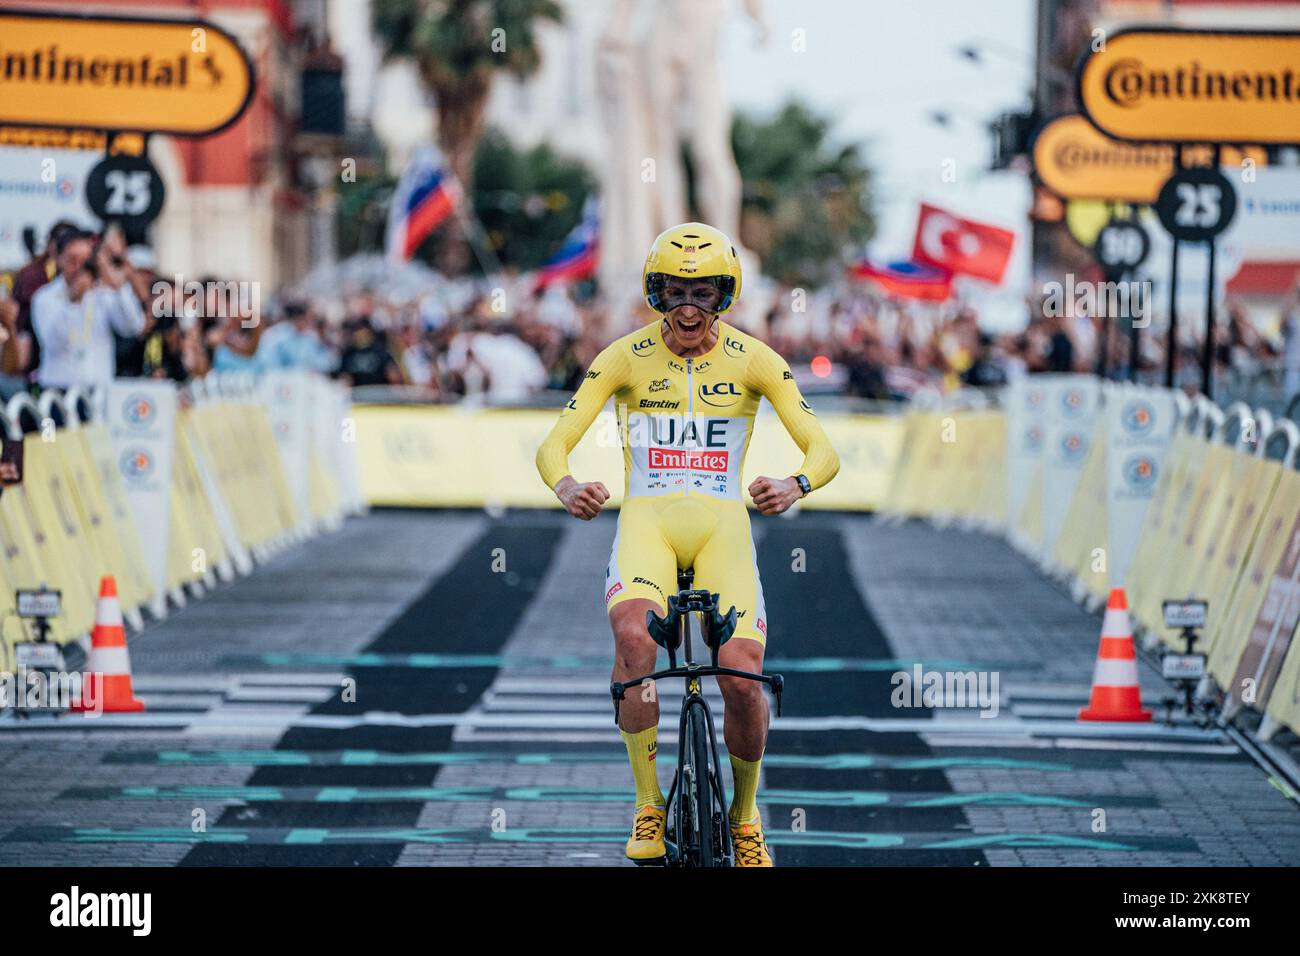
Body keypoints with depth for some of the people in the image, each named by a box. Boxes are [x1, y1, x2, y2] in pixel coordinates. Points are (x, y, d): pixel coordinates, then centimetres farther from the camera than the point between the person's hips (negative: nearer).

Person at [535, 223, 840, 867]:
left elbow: (823, 451, -6)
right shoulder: (626, 358, 0)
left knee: (743, 679, -18)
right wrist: (567, 487, -29)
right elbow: (554, 444, -5)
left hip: (721, 524, 0)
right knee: (633, 634, -33)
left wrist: (794, 485, -30)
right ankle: (648, 807, -17)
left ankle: (745, 815, 12)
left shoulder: (752, 360, 0)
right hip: (647, 519, 0)